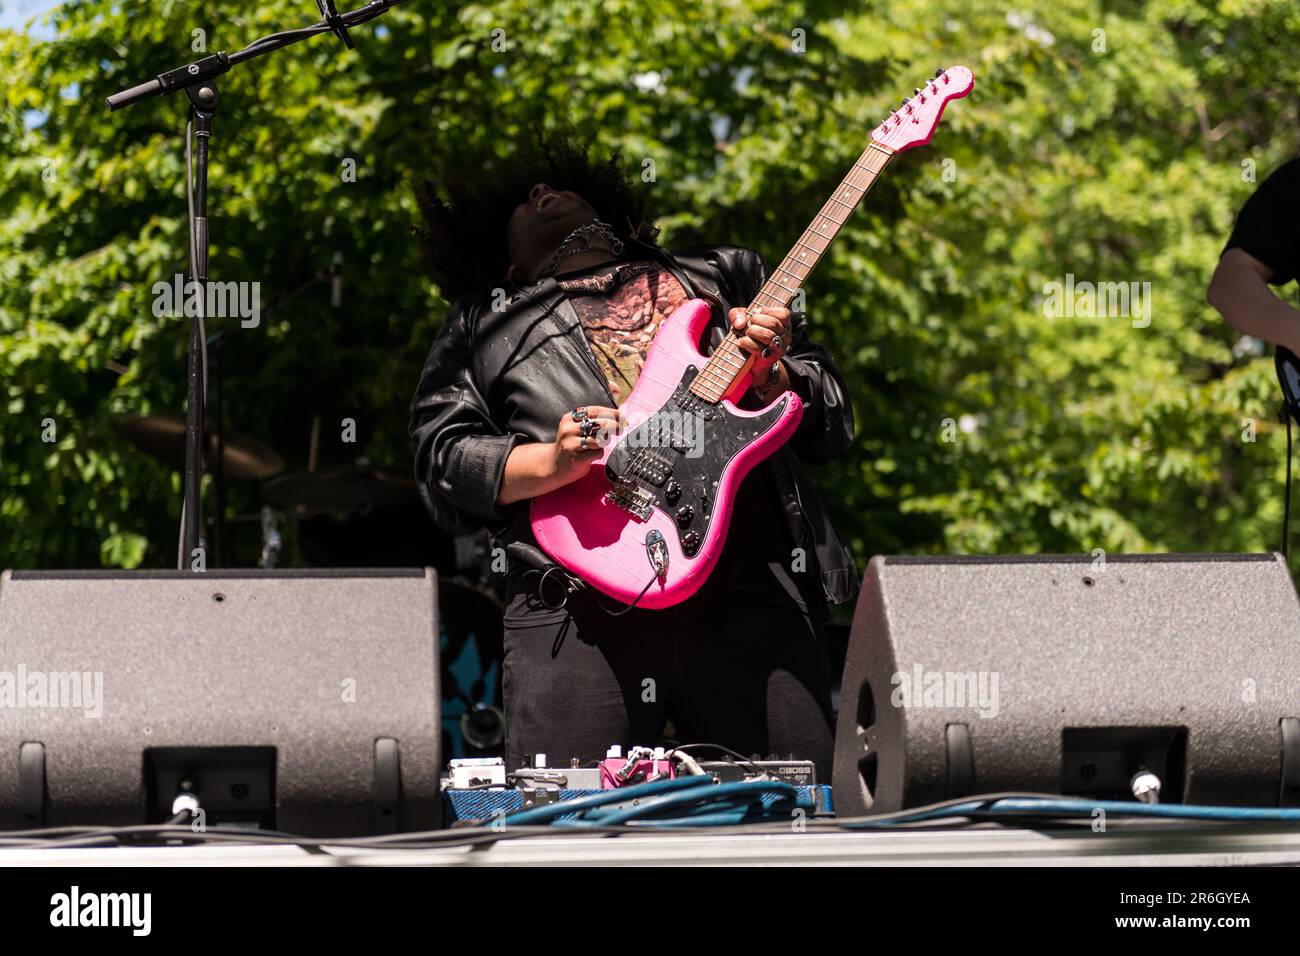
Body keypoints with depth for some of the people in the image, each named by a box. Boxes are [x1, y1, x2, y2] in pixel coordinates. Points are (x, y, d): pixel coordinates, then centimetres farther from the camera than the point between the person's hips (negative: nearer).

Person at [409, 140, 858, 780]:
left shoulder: (722, 274, 30)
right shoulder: (486, 320, 26)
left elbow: (829, 425, 26)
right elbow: (440, 458, 12)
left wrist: (769, 375, 3)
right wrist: (553, 462, -6)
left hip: (754, 589, 1)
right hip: (579, 605, -1)